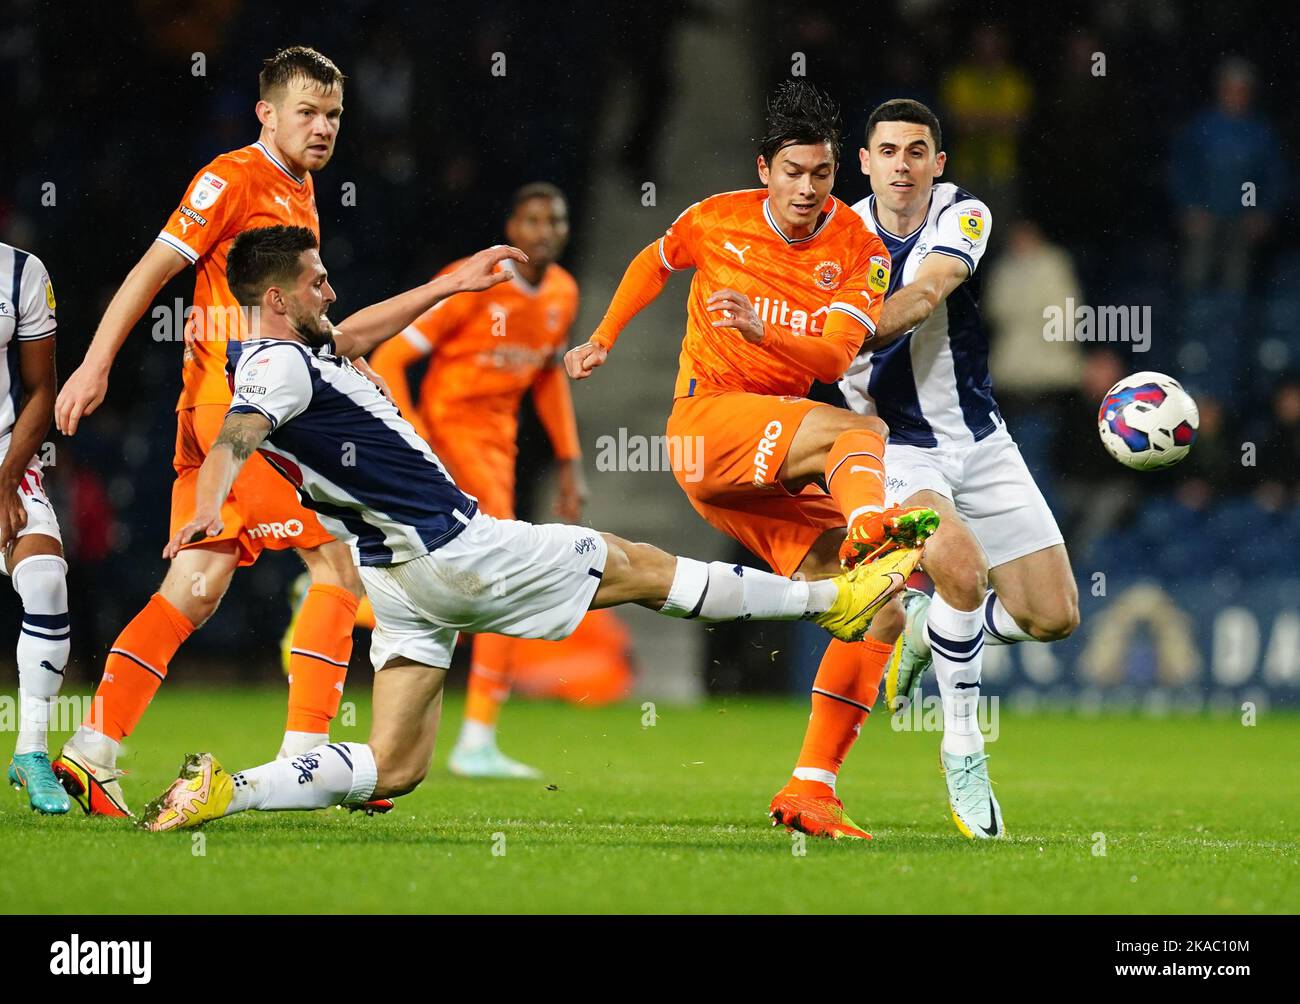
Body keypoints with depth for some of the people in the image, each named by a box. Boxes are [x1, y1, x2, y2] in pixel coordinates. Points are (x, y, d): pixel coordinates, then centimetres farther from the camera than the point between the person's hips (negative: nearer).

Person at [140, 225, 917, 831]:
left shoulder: (277, 352, 11)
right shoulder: (278, 367, -19)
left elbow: (354, 336, 30)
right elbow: (232, 443, -37)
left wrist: (455, 283, 33)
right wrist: (208, 512, -57)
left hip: (402, 580, 10)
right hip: (451, 550, -10)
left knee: (393, 768, 7)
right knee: (637, 567, 6)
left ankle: (221, 792, -11)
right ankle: (832, 599, 20)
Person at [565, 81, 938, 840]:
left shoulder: (858, 251, 1)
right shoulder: (717, 221, 1)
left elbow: (836, 356, -15)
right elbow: (654, 264, 25)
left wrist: (760, 329, -31)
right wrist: (603, 341, 27)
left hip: (781, 469, 4)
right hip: (707, 420, -4)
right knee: (859, 430, -34)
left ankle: (812, 788, -9)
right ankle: (870, 525, -72)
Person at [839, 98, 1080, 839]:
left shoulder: (963, 216, -10)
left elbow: (924, 296, -30)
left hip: (981, 443, 3)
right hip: (894, 446, -3)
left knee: (1054, 616, -2)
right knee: (962, 567, -30)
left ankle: (934, 635, 27)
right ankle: (963, 749, -14)